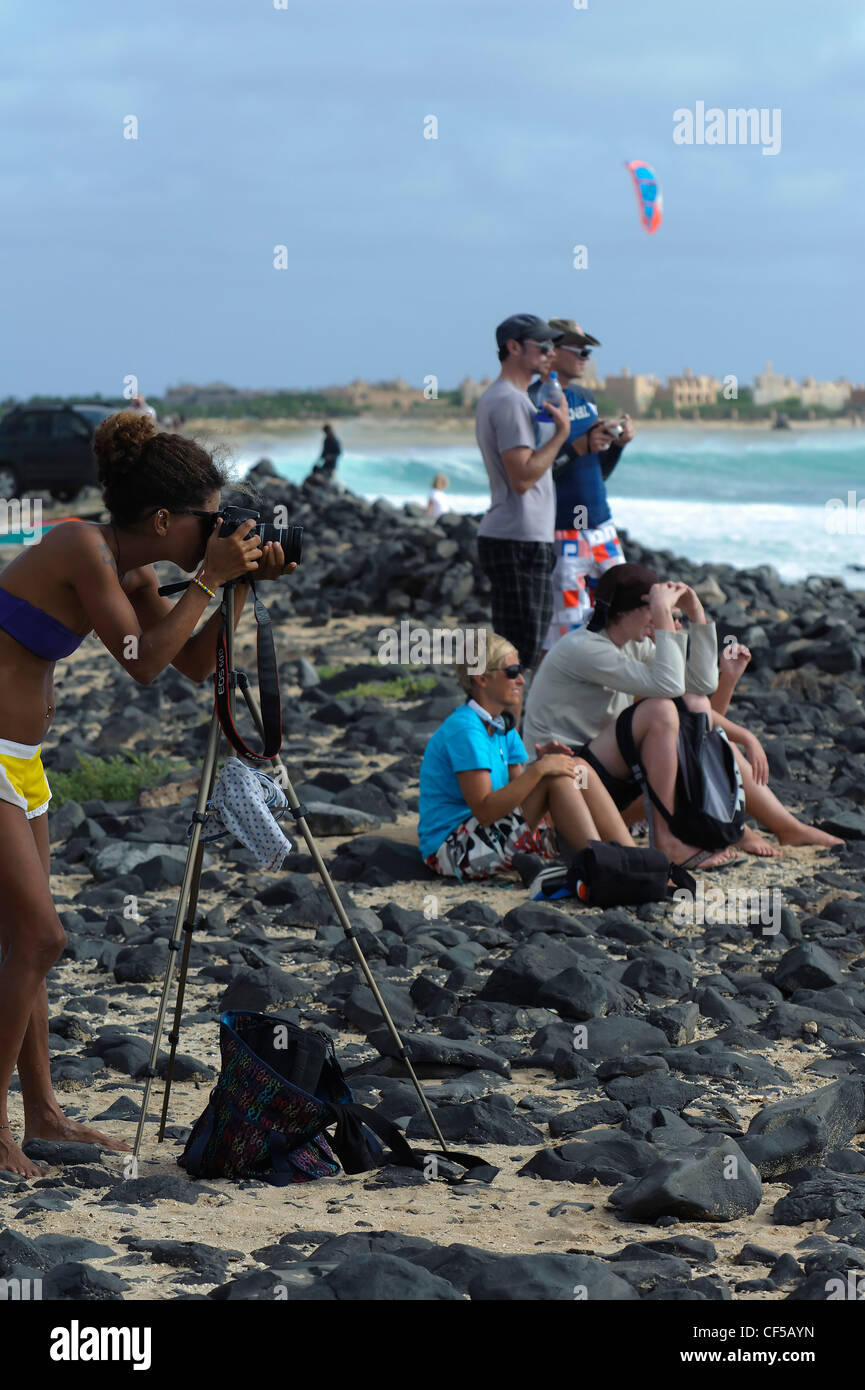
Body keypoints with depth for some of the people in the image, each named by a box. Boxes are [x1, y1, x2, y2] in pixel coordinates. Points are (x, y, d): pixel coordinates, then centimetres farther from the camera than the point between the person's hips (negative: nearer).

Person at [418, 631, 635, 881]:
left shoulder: (504, 727, 14)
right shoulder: (464, 729, -17)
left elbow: (517, 793, 9)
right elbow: (484, 811, -24)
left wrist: (542, 760, -8)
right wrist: (539, 769, -26)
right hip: (454, 848, -10)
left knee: (579, 769, -2)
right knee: (556, 779, -21)